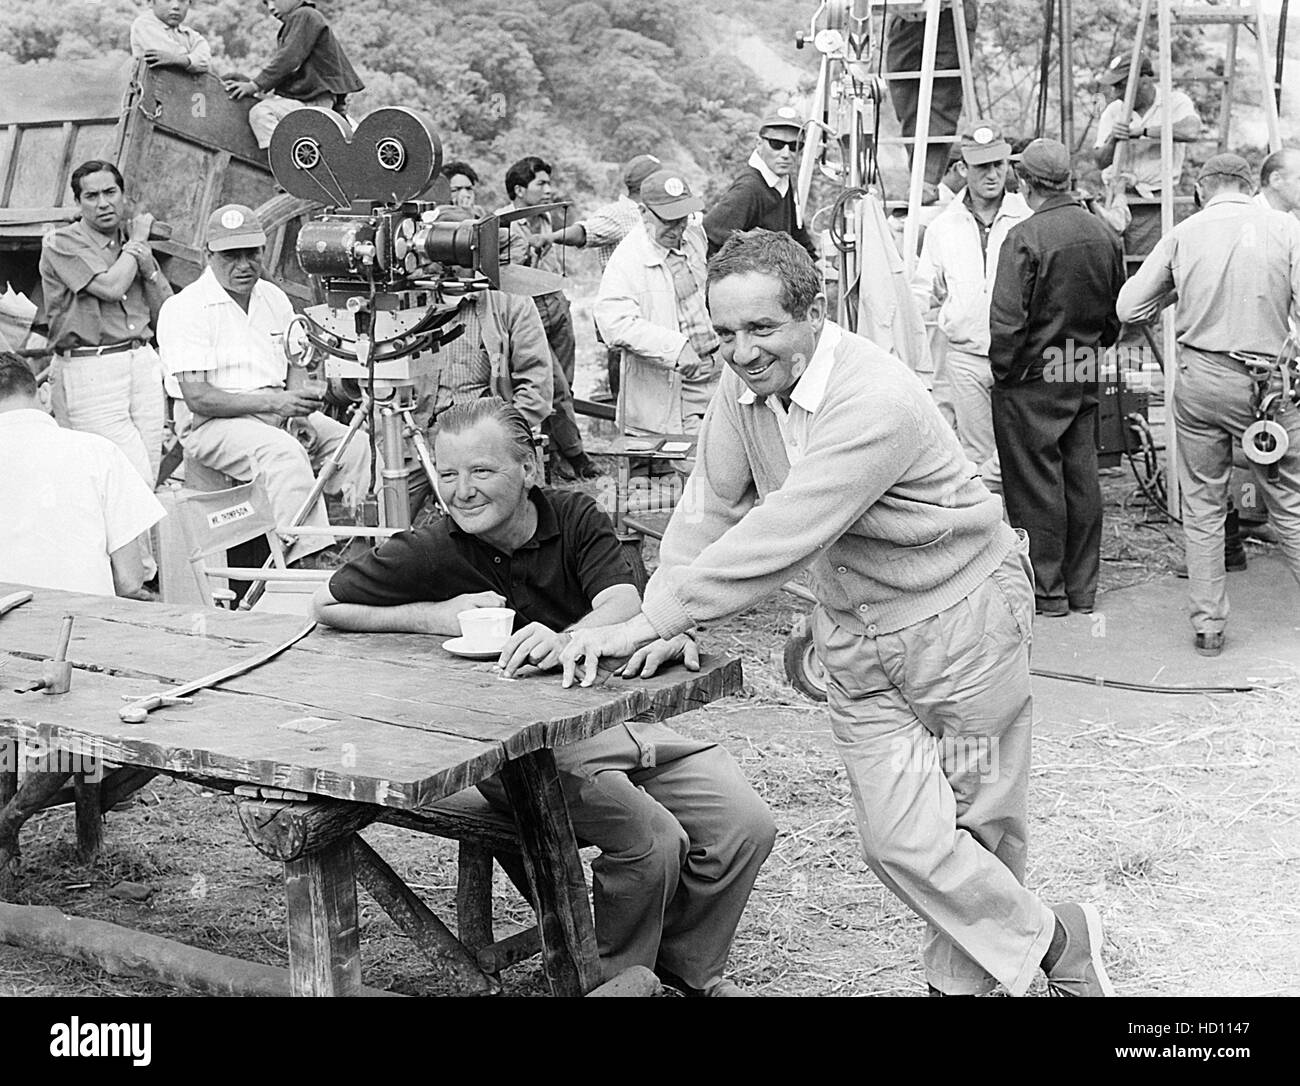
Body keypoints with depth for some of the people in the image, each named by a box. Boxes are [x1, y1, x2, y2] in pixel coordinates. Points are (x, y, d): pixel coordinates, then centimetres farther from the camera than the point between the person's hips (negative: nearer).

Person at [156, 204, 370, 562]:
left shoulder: (274, 298, 14)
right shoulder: (183, 309, -8)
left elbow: (296, 368, 19)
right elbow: (197, 398, -15)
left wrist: (300, 415, -4)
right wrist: (273, 402, -24)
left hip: (277, 413, 7)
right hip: (213, 424, -6)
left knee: (352, 444, -16)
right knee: (284, 452, -35)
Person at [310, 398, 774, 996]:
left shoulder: (575, 515, 3)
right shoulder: (430, 554, -5)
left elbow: (624, 606, -12)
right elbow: (326, 606, 2)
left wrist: (565, 639, -36)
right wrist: (439, 615, -11)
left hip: (613, 710, 4)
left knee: (746, 826, -8)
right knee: (651, 841, -25)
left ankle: (691, 966, 18)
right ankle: (616, 976, 3)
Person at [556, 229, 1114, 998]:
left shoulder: (875, 401, -29)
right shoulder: (745, 386, -5)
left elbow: (780, 538, -33)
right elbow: (711, 510, 0)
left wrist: (652, 621, -30)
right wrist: (660, 622, -13)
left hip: (961, 617, -6)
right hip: (855, 634, 6)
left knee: (976, 826, 5)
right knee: (897, 836, 1)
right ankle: (1052, 943, 21)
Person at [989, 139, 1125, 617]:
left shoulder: (1025, 237, -17)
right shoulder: (1104, 233, 3)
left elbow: (1007, 320, -19)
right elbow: (1117, 312, 11)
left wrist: (1001, 369, -6)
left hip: (1033, 380, -6)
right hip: (1086, 379, 6)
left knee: (1036, 483, 4)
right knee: (1082, 479, 13)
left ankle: (1047, 589, 11)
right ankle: (1082, 586, 22)